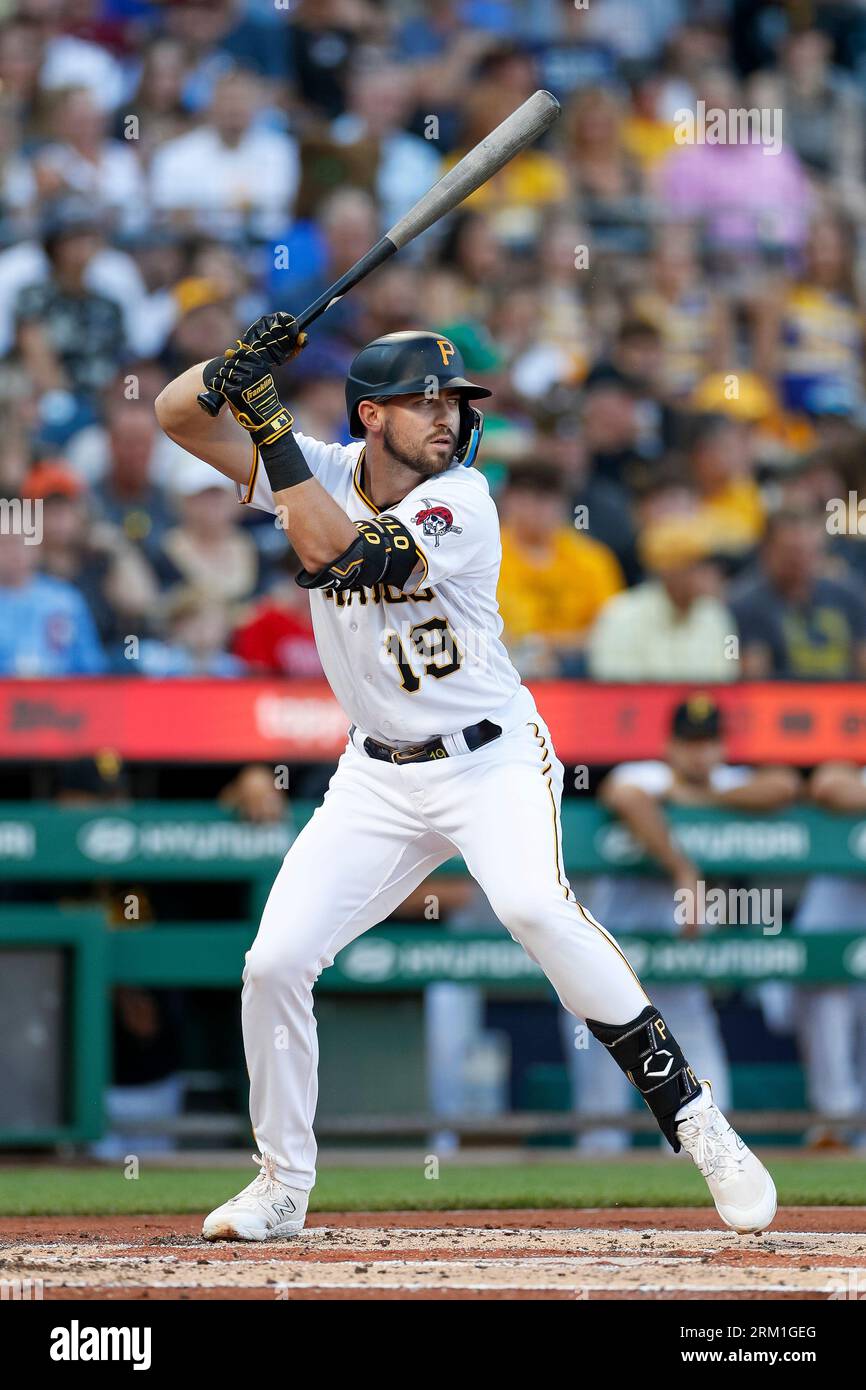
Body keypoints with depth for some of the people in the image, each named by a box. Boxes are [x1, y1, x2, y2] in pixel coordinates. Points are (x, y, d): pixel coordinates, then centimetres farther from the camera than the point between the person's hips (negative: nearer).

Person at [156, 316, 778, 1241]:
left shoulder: (462, 503, -16)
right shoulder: (324, 473, -1)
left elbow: (335, 555, -31)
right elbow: (176, 415, -3)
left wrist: (270, 422, -31)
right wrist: (239, 368, -23)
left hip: (492, 759, -5)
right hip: (378, 777, 5)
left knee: (535, 908, -32)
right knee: (273, 963, -4)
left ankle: (690, 1119, -25)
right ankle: (283, 1186, 15)